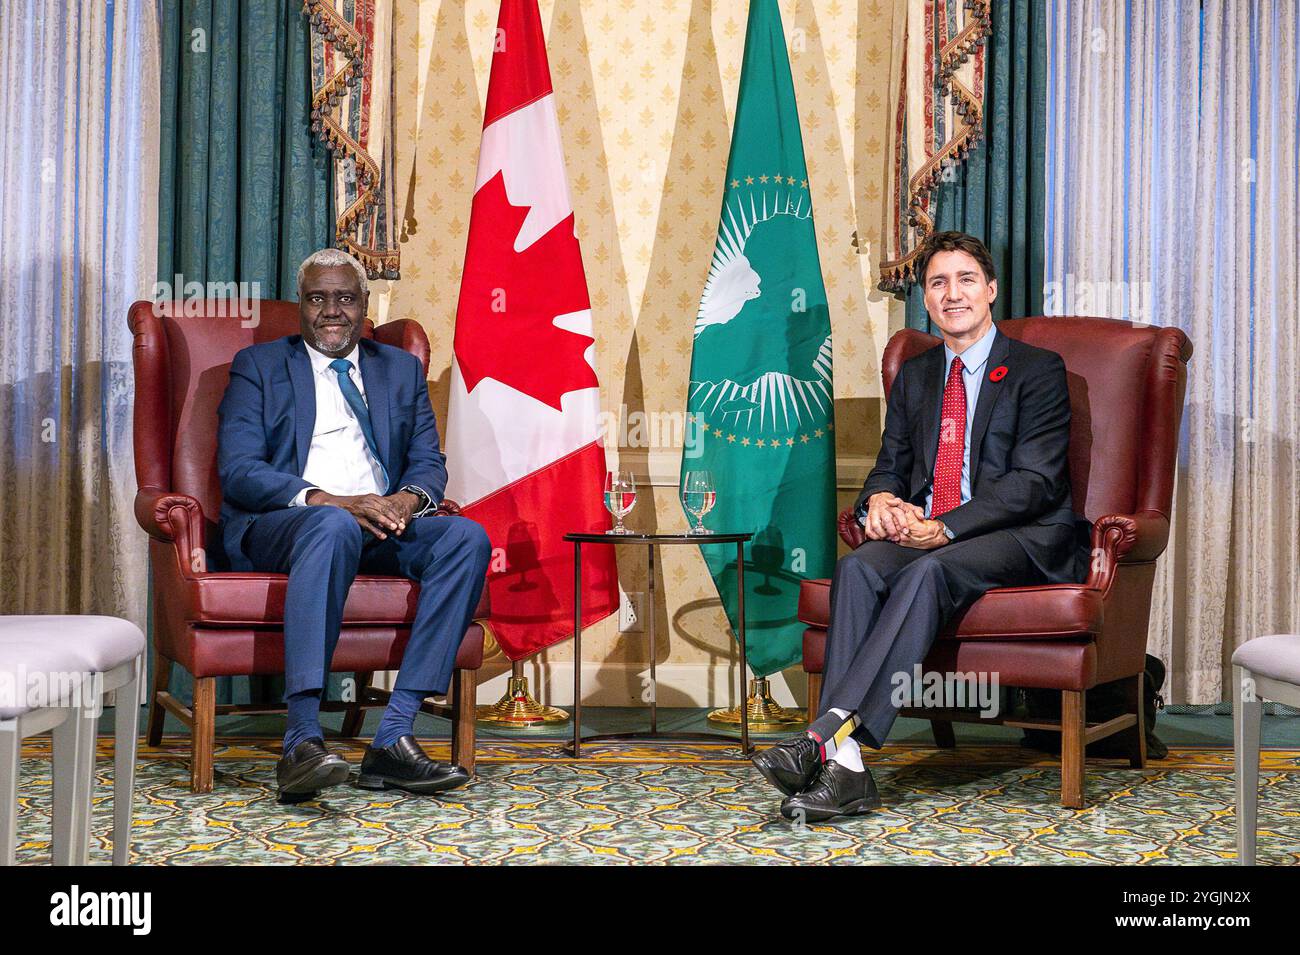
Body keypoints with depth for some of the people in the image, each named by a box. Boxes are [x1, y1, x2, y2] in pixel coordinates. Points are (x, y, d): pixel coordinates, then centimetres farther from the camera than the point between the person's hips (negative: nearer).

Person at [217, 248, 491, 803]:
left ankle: (393, 737, -32)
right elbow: (237, 469, -2)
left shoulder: (402, 369, 24)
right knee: (332, 526, -40)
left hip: (383, 526, 4)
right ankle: (301, 743, -47)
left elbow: (429, 461, 14)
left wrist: (407, 499, -12)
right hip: (282, 524, -4)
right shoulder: (259, 366, 12)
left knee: (468, 537, -26)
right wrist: (326, 500, -19)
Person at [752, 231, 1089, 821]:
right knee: (858, 566, -28)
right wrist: (880, 500, -8)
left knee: (929, 571, -36)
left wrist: (943, 528, -21)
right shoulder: (913, 376, 20)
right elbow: (890, 466, 20)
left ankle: (827, 732, -43)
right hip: (923, 531, 5)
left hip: (1023, 538, -4)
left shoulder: (1038, 370, 1)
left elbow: (1035, 481, -9)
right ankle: (844, 767, -39)